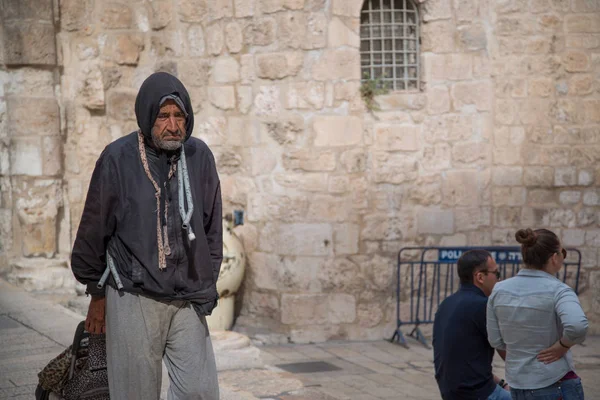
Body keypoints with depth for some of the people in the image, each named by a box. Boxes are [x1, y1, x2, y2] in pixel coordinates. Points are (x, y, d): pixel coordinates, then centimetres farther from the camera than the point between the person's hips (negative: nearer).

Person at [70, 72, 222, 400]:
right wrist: (97, 293, 9)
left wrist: (206, 287, 11)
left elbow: (212, 228, 11)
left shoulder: (199, 156, 3)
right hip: (134, 299, -2)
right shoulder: (118, 159, -5)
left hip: (188, 300, 3)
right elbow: (94, 228, 3)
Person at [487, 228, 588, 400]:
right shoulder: (557, 290, -16)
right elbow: (577, 326, -35)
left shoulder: (500, 290, -2)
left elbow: (496, 340, 3)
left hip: (518, 385, 5)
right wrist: (562, 346, -17)